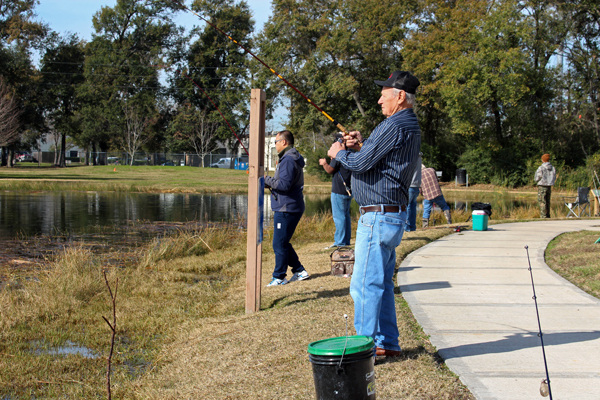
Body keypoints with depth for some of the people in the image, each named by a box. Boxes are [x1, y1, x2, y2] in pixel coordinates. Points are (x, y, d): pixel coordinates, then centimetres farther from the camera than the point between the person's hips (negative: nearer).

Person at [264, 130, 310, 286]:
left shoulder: (288, 160, -16)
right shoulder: (292, 158, 19)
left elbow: (284, 184, -24)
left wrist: (266, 180, -13)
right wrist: (269, 183, 12)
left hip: (287, 209, -11)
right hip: (287, 208, 11)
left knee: (279, 244, -5)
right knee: (283, 243, 17)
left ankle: (279, 277, 1)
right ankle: (299, 271, 20)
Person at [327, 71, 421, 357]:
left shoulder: (394, 126, -17)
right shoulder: (411, 126, 17)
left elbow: (360, 164, -18)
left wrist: (339, 153, 0)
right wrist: (362, 145, 12)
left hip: (379, 216, -11)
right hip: (392, 215, 11)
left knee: (365, 285, -7)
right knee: (381, 284, 16)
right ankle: (387, 343, 21)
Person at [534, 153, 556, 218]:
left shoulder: (541, 168, -12)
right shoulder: (553, 168, 5)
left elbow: (537, 179, -10)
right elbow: (554, 178, 10)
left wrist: (537, 181, 11)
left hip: (542, 187, -6)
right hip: (549, 187, 6)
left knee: (542, 202, -4)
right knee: (547, 202, 14)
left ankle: (543, 216, -8)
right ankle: (548, 216, 18)